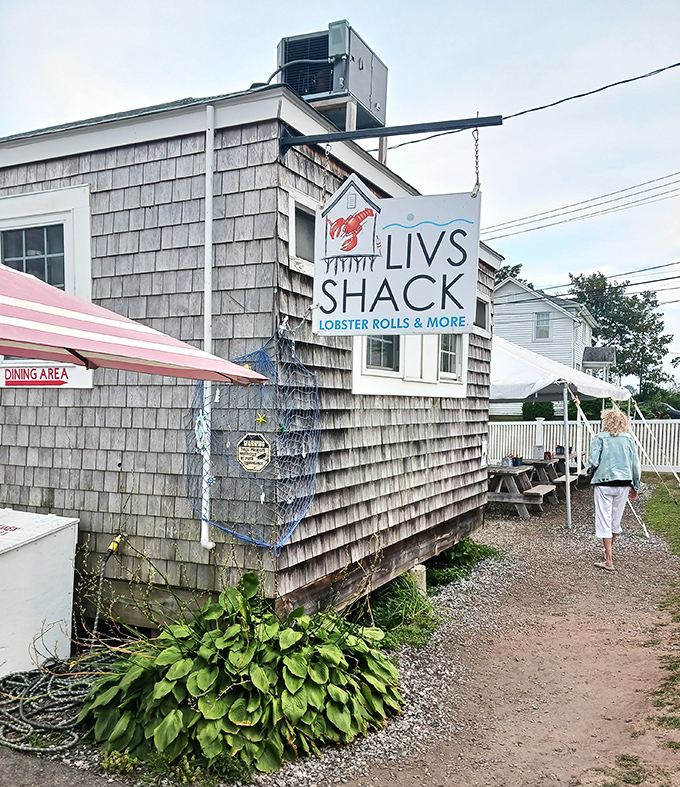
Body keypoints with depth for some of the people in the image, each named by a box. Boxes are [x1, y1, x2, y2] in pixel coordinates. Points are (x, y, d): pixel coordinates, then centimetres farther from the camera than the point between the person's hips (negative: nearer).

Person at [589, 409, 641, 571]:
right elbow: (635, 464, 4)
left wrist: (593, 481, 7)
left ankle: (609, 561, -3)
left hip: (604, 483, -4)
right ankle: (609, 551, 34)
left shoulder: (600, 438, -6)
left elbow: (594, 462, -13)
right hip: (624, 483, 4)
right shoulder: (628, 438, 4)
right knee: (616, 519, 17)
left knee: (604, 520, 0)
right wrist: (636, 486, 12)